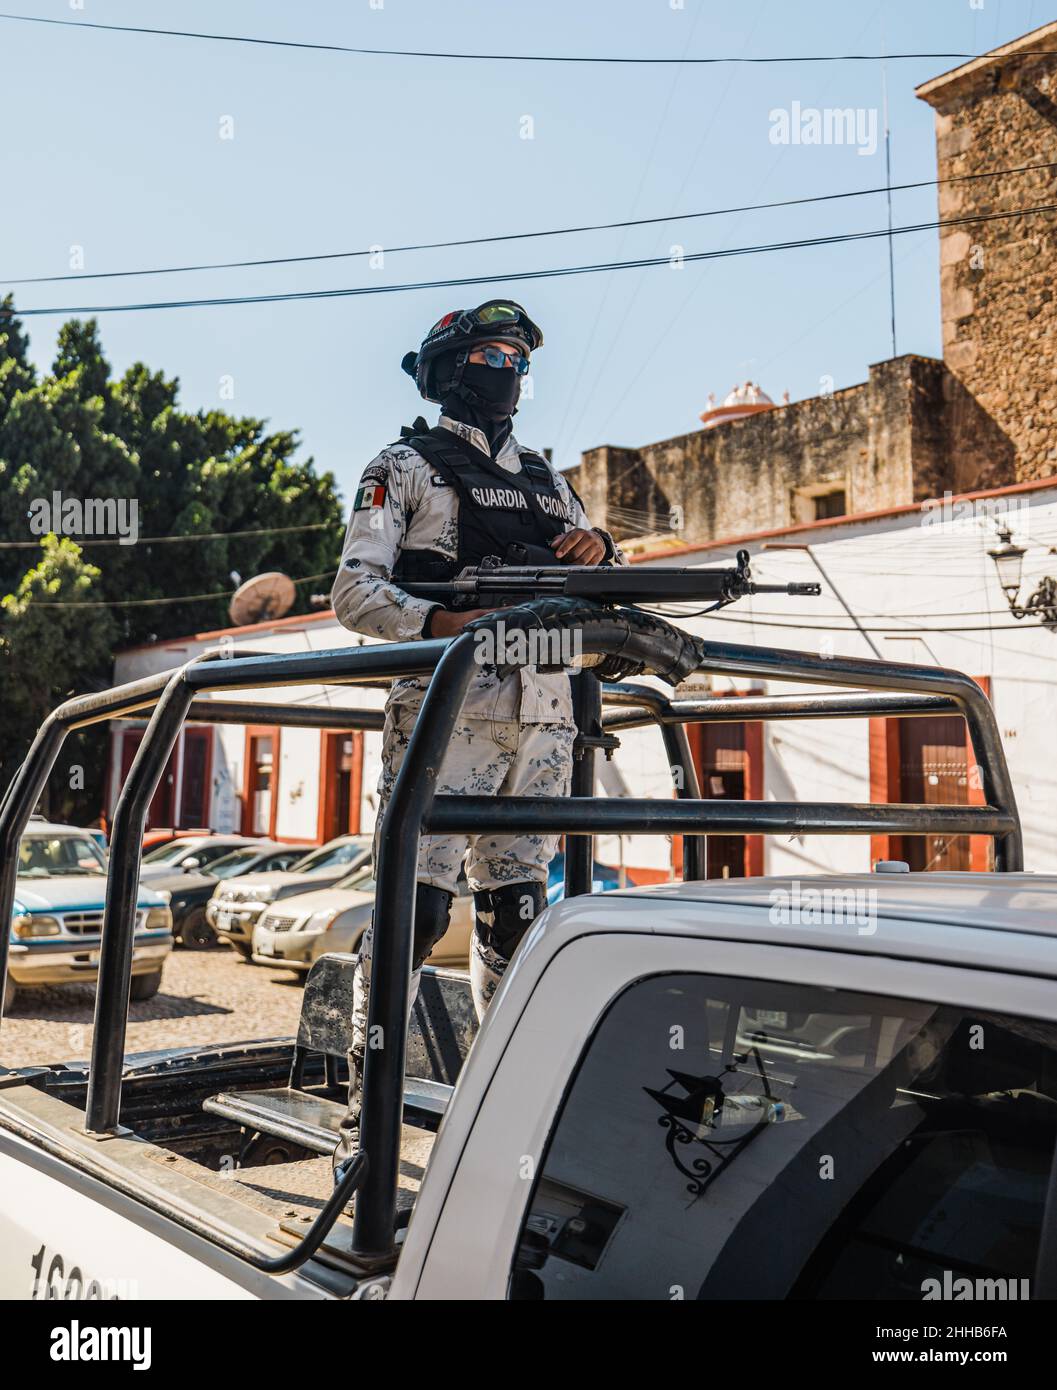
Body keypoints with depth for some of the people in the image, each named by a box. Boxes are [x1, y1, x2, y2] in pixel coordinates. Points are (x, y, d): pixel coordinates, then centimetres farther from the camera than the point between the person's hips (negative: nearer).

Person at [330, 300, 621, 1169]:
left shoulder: (546, 480, 25)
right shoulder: (406, 467, 8)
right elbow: (355, 591, -4)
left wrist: (600, 553, 2)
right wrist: (441, 622, -23)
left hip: (542, 719, 6)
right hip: (445, 712, -5)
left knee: (516, 911, 9)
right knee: (415, 908, -10)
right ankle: (366, 1120, -2)